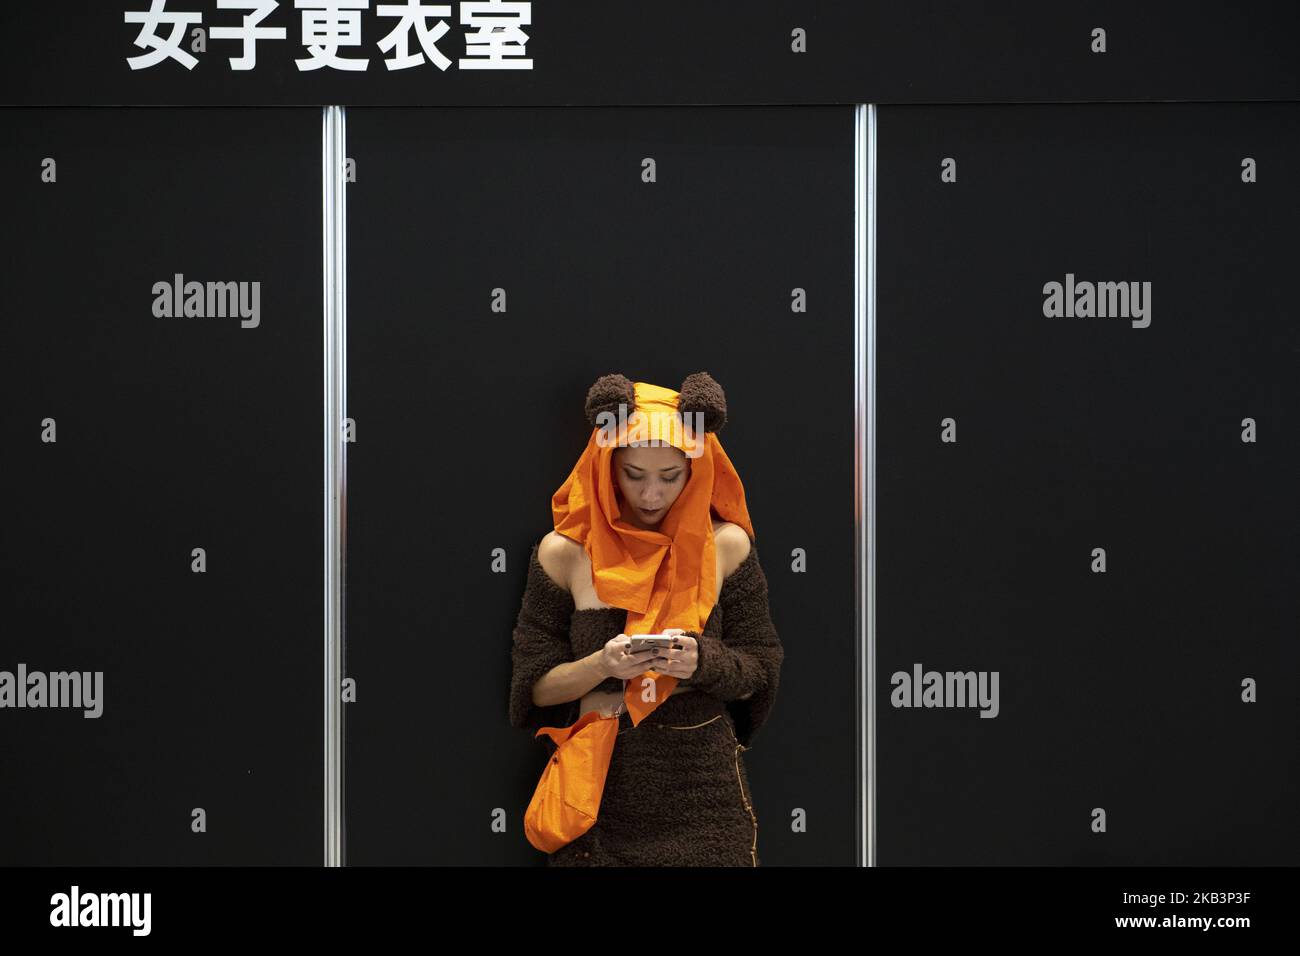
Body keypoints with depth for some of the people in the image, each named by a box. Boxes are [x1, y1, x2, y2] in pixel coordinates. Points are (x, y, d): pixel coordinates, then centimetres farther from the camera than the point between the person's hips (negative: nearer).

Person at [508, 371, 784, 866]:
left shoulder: (726, 547, -3)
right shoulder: (564, 553, -5)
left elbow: (759, 675, 0)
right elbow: (536, 686, -3)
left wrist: (704, 661, -20)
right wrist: (601, 666, -21)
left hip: (703, 789, 0)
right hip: (600, 790, 0)